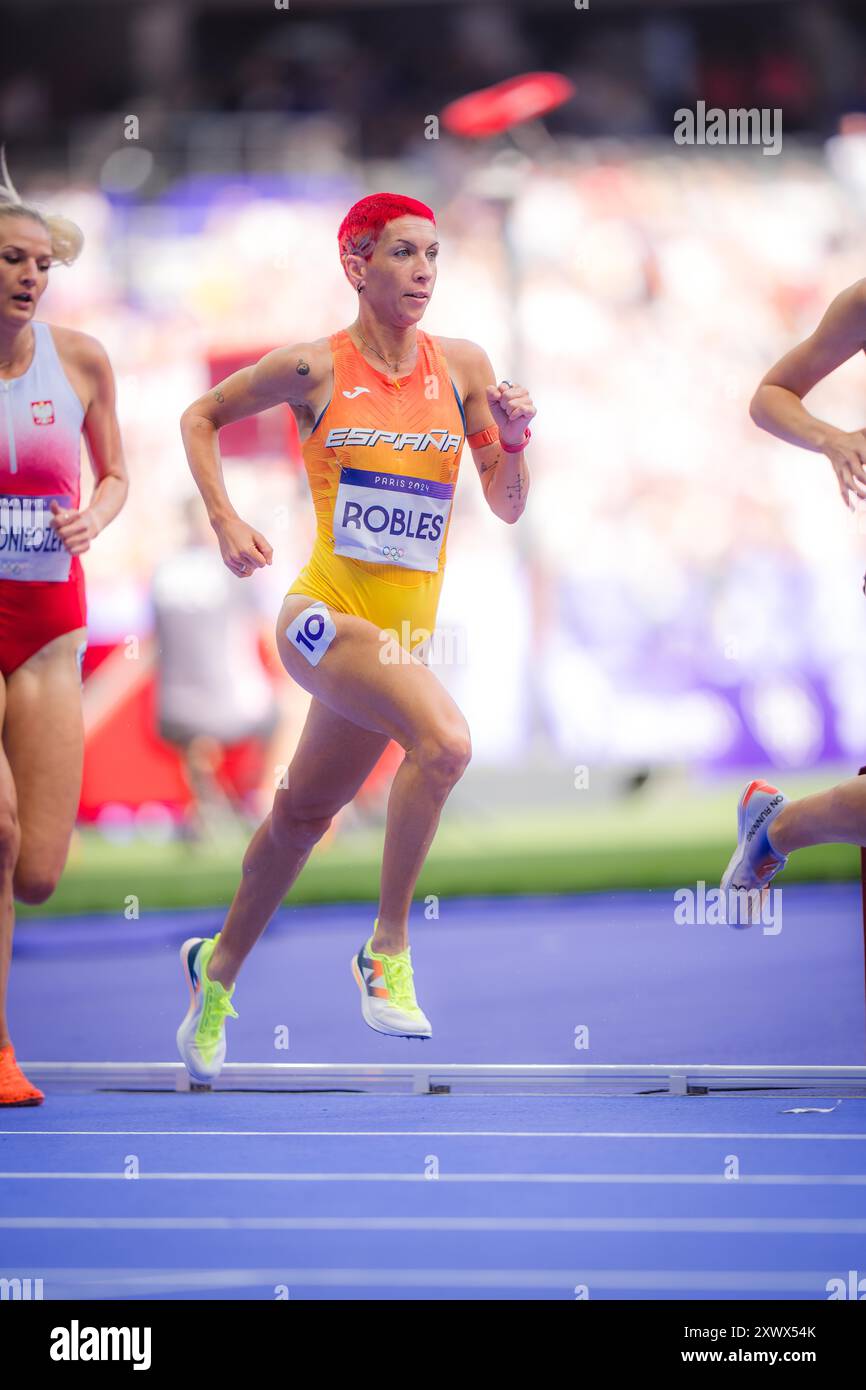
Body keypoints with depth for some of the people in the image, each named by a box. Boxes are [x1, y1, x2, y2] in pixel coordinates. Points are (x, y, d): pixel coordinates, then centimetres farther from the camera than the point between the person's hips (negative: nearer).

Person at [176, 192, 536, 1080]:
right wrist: (224, 522, -1)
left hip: (402, 630, 5)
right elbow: (201, 418, 11)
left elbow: (507, 507, 8)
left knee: (304, 814, 17)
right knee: (445, 741, -29)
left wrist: (512, 440, -11)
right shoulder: (313, 368, -5)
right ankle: (387, 948, -16)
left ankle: (219, 967, 40)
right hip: (325, 614, -5)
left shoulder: (462, 366, 4)